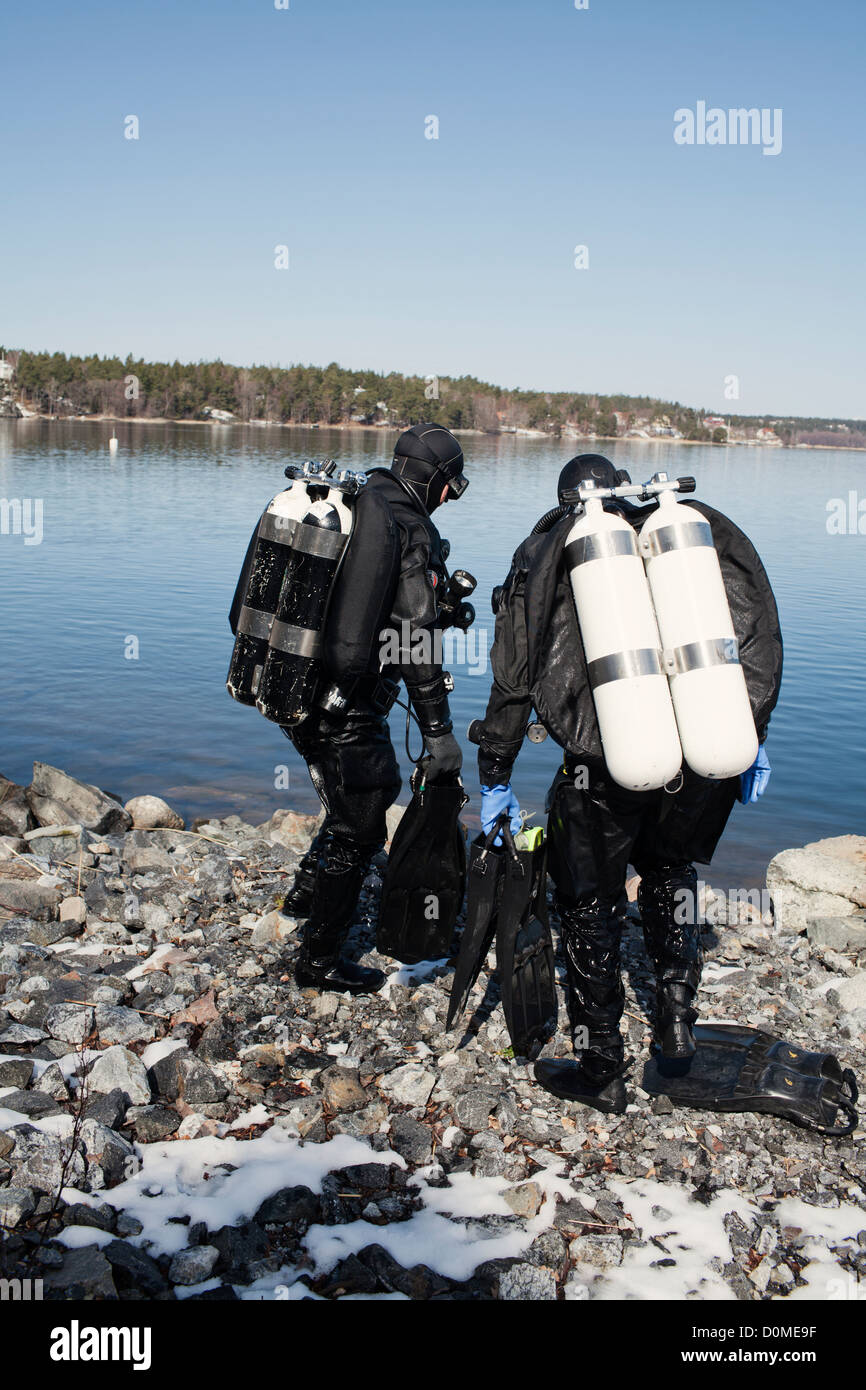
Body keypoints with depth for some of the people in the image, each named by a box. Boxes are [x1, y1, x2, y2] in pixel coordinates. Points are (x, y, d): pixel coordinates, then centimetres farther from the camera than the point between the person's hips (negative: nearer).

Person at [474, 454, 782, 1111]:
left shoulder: (544, 554, 11)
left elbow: (514, 681, 11)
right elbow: (760, 640, 13)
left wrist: (495, 781, 19)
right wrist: (751, 738, 22)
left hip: (607, 760, -3)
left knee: (590, 905, 16)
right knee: (670, 867, 31)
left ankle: (601, 1070, 24)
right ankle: (678, 1018, 32)